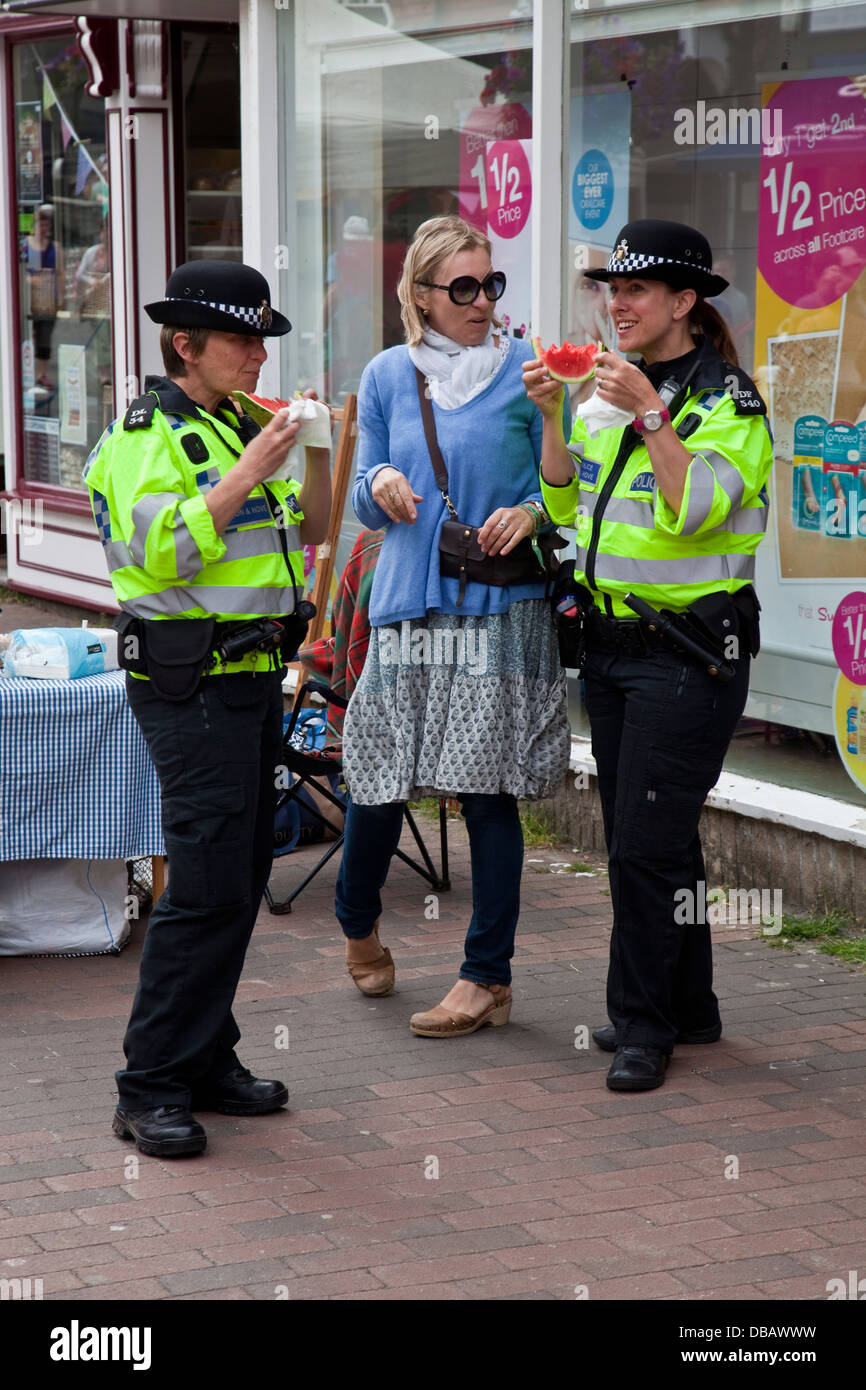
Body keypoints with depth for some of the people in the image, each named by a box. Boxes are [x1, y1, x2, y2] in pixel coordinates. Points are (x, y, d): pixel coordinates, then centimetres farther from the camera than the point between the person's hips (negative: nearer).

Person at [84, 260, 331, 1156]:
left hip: (253, 674, 9)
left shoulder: (237, 427, 16)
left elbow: (306, 536, 20)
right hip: (189, 684, -9)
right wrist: (244, 476, -20)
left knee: (242, 877, 11)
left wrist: (315, 457, 4)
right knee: (207, 887, -12)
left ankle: (205, 1062, 20)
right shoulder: (144, 436, -9)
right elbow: (161, 557, -21)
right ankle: (151, 1090, -7)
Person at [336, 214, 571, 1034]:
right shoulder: (387, 376, 9)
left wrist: (531, 512, -15)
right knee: (377, 783, 4)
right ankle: (358, 927, 32)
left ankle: (487, 979, 8)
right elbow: (366, 505, 13)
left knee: (487, 790, -2)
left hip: (502, 607, -2)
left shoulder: (523, 371, 2)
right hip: (406, 605, 2)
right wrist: (380, 485, -10)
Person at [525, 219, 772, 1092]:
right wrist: (552, 419, 1)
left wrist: (651, 414, -28)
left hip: (686, 652, -8)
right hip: (609, 644, 8)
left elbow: (693, 511, -23)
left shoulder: (727, 401, -10)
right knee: (638, 839, 13)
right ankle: (686, 1009, 24)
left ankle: (642, 1025, 2)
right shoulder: (616, 388, 13)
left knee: (649, 842, -9)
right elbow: (568, 506, 13)